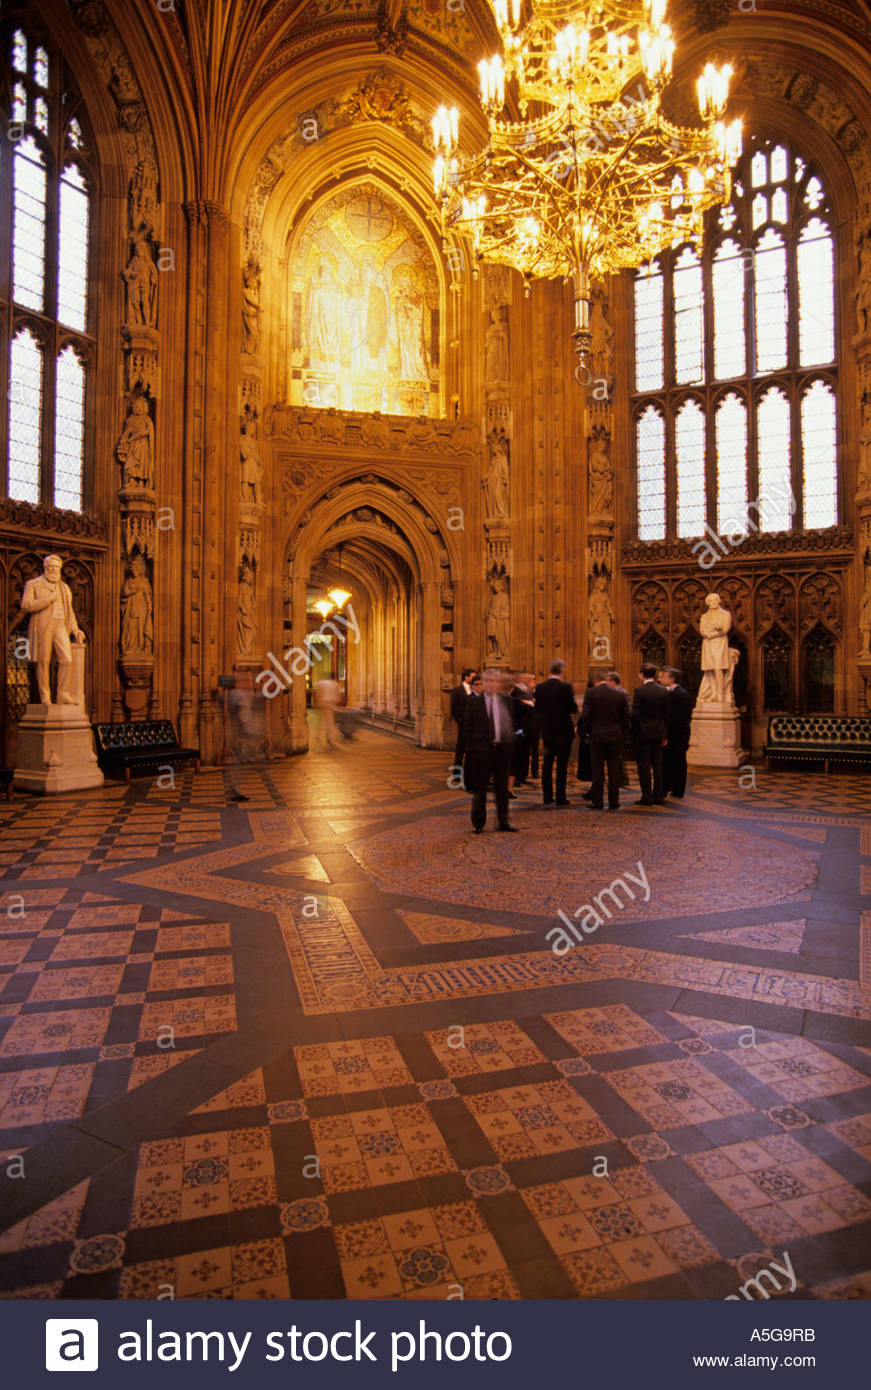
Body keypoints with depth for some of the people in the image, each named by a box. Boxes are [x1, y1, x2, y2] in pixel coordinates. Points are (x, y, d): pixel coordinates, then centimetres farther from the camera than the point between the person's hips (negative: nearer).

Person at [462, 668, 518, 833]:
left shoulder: (506, 701, 8)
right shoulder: (473, 702, -1)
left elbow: (511, 723, 13)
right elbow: (467, 727, 0)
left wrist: (510, 742, 3)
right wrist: (470, 747, -5)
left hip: (503, 749, 3)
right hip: (482, 750, -3)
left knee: (502, 787, 11)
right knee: (480, 788, 4)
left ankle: (503, 821, 22)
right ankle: (478, 823, 15)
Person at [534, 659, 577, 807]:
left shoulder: (540, 687, -1)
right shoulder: (565, 687, -14)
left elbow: (537, 710, 3)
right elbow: (573, 709, -12)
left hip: (547, 731, 4)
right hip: (563, 731, -4)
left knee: (547, 764, 11)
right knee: (562, 764, 2)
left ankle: (547, 797, 15)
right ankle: (561, 798, 4)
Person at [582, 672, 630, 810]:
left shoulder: (591, 693, -5)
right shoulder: (618, 694, 2)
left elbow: (585, 715, -10)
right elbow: (626, 716, 4)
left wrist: (587, 731, 4)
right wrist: (622, 734, 14)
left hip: (597, 736, -2)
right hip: (615, 737, 2)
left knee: (597, 771, 3)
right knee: (614, 770, 7)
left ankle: (598, 802, 5)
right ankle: (614, 802, 10)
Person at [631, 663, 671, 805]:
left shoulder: (640, 691, -12)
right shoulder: (663, 691, 3)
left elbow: (635, 714, -13)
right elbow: (667, 714, 6)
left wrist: (634, 733, -2)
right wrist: (665, 735, 12)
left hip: (643, 733, -5)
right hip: (659, 733, 5)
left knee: (644, 766, 0)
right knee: (657, 765, 11)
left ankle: (646, 797, 2)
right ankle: (658, 796, 15)